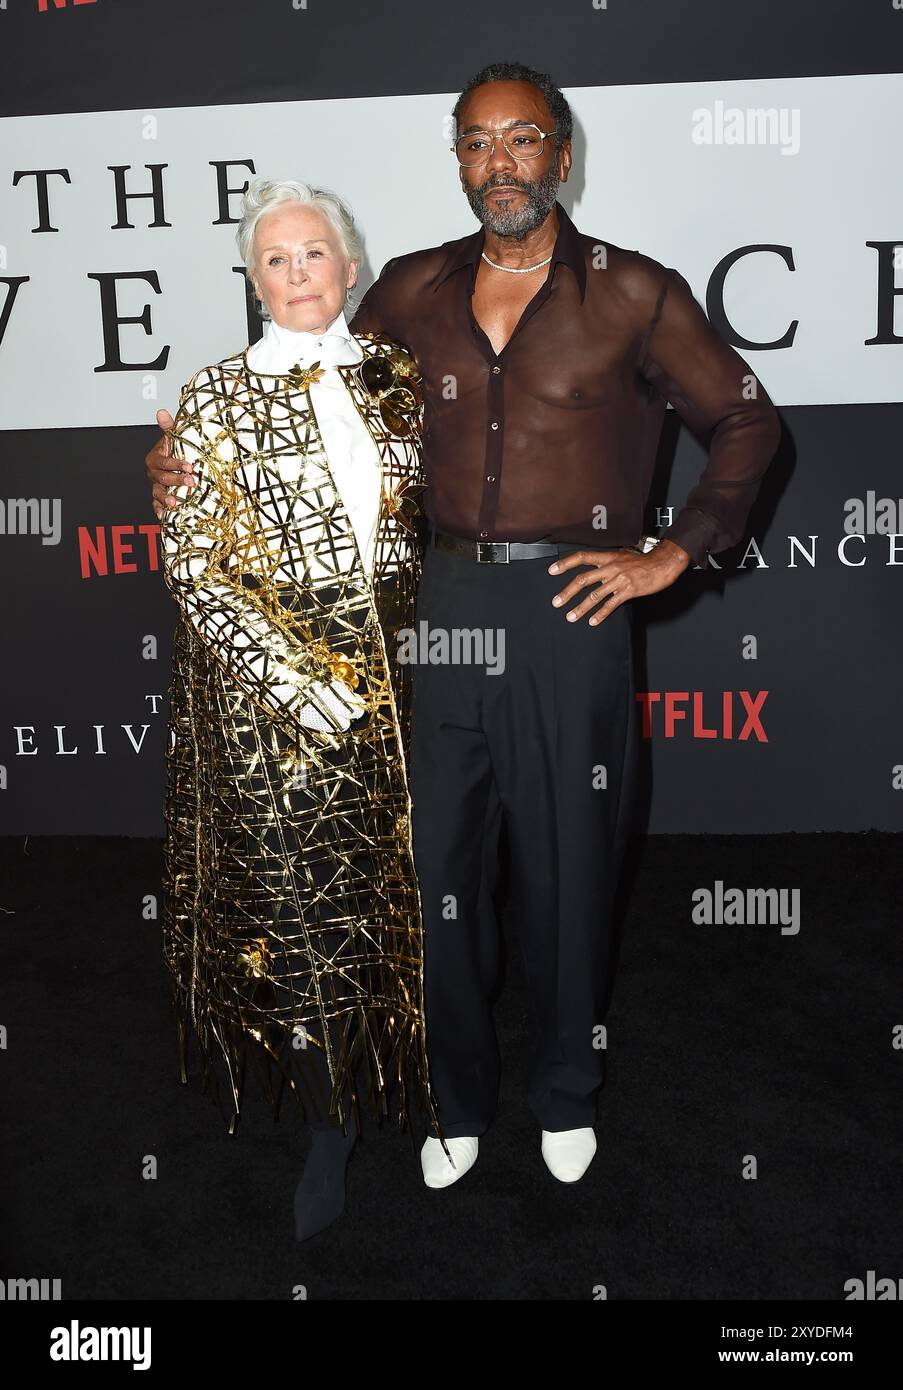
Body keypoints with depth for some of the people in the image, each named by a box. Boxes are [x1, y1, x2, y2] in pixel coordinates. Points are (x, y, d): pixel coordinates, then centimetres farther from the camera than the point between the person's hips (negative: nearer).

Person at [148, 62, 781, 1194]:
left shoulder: (632, 293, 1)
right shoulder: (412, 292, 9)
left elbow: (747, 420, 6)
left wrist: (672, 554, -2)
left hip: (572, 604, -2)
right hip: (447, 602, 3)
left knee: (568, 865, 8)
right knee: (434, 863, 7)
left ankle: (565, 1096, 31)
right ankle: (460, 1100, 28)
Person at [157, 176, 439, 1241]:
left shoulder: (397, 372, 6)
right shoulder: (215, 400, -3)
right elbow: (195, 570, -8)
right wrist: (299, 683, -16)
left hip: (396, 669, 3)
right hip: (271, 685, -3)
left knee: (396, 897, 11)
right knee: (302, 909, 5)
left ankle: (402, 1087, 32)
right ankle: (331, 1125, 24)